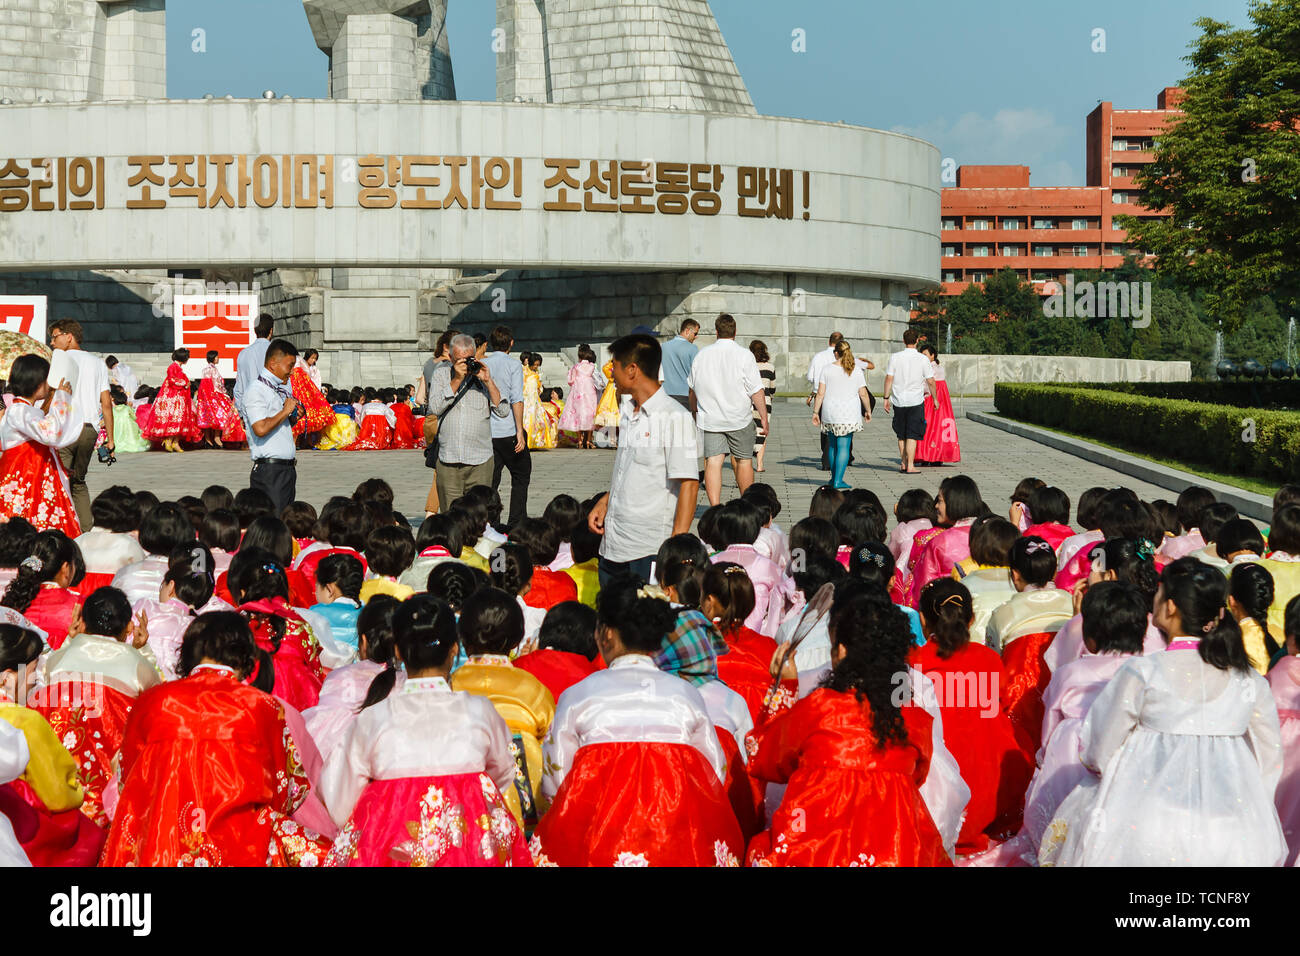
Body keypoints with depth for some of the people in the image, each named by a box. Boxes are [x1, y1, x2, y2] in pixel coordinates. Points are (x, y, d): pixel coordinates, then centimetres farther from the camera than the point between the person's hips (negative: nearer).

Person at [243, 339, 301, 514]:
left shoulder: (282, 390, 16)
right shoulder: (256, 391, -11)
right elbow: (261, 429, -25)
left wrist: (293, 418, 8)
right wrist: (285, 412, -13)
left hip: (288, 468, 9)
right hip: (269, 471, -9)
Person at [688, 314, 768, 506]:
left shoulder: (702, 355, 5)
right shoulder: (744, 355, -7)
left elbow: (692, 389, 15)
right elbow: (756, 391, -8)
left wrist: (695, 412, 30)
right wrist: (764, 419, -1)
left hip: (709, 419, 2)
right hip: (739, 418, -2)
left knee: (713, 461, -2)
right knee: (744, 460, 11)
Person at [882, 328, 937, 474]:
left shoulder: (895, 357, -3)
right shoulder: (923, 359, -5)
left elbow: (889, 379, -4)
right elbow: (930, 382, -2)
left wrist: (886, 398, 4)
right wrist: (935, 398, 10)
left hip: (899, 401, 2)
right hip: (916, 401, -2)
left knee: (901, 435, 14)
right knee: (912, 435, 0)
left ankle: (904, 465, 21)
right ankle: (910, 466, -5)